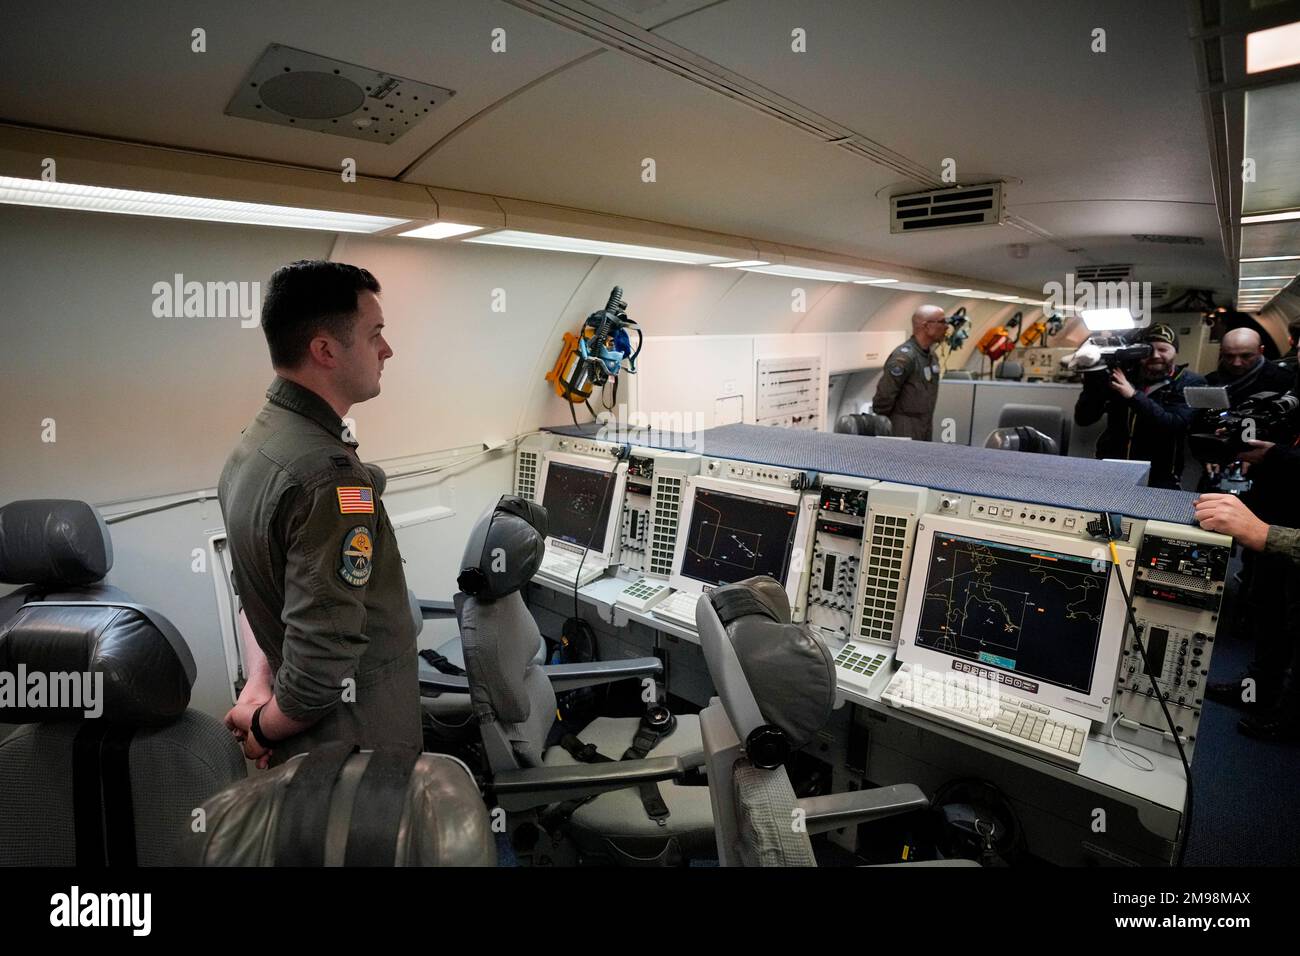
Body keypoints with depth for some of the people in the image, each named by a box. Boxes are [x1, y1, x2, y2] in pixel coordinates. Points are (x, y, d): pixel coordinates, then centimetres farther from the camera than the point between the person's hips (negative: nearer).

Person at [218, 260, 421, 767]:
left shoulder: (250, 444, 3)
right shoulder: (330, 476, -28)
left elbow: (260, 592, 10)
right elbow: (323, 658, -28)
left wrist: (258, 683, 2)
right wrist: (265, 728, -11)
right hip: (354, 747, -9)